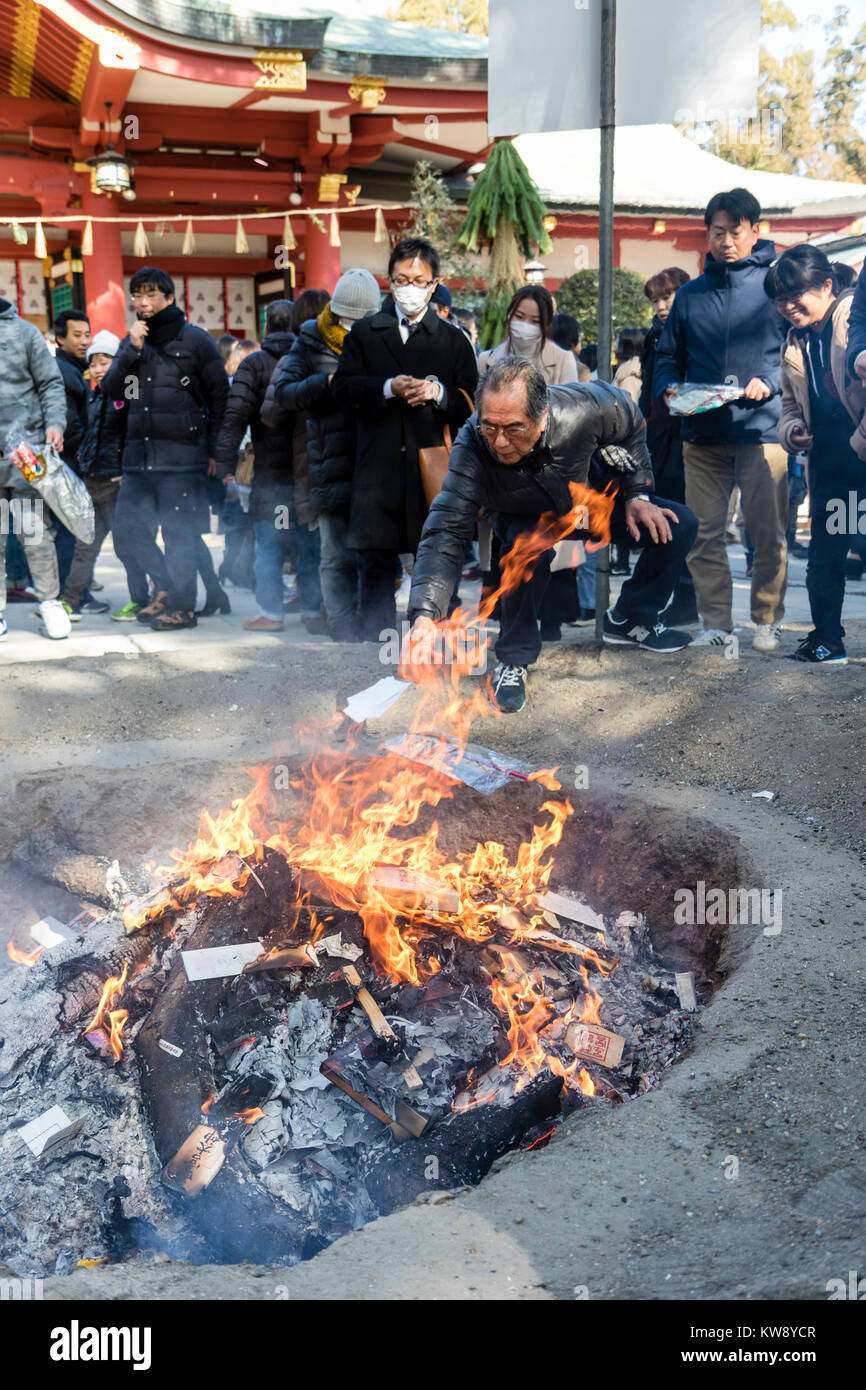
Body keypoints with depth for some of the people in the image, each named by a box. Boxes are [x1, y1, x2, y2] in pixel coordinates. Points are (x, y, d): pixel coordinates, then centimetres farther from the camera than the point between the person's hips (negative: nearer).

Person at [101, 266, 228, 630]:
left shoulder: (195, 340, 0)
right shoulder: (132, 341, 16)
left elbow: (220, 396, 1)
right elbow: (110, 389, 5)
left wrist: (213, 449, -2)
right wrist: (133, 349, -8)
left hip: (182, 454, -6)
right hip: (139, 454, 6)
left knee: (179, 532, -4)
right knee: (127, 524, 5)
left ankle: (182, 606, 7)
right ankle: (167, 584, 23)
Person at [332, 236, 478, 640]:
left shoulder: (453, 341, 12)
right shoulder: (365, 333, 13)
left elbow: (473, 405, 6)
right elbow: (342, 389, 2)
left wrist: (439, 392, -13)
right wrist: (388, 388, -13)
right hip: (379, 470, 0)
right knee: (375, 562, 0)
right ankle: (375, 646, 7)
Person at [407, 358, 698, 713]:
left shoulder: (584, 408, -35)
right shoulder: (471, 448, -39)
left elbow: (630, 423, -10)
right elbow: (446, 532, -43)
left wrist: (637, 496, -10)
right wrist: (424, 615, -56)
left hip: (588, 502, 3)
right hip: (527, 518, -3)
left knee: (679, 525, -8)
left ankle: (629, 619, 15)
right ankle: (513, 659, -17)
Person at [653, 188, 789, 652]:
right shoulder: (690, 294, 16)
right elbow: (668, 357, 21)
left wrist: (769, 382, -15)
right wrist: (669, 389, -1)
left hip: (762, 428, -3)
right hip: (702, 434, 3)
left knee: (768, 533, -2)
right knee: (704, 533, 2)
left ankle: (767, 623, 10)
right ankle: (715, 623, 10)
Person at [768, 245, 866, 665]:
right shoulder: (795, 342, 14)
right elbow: (790, 403, 25)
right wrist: (791, 430, 3)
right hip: (829, 459, 7)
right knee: (824, 554, 9)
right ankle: (826, 639, 21)